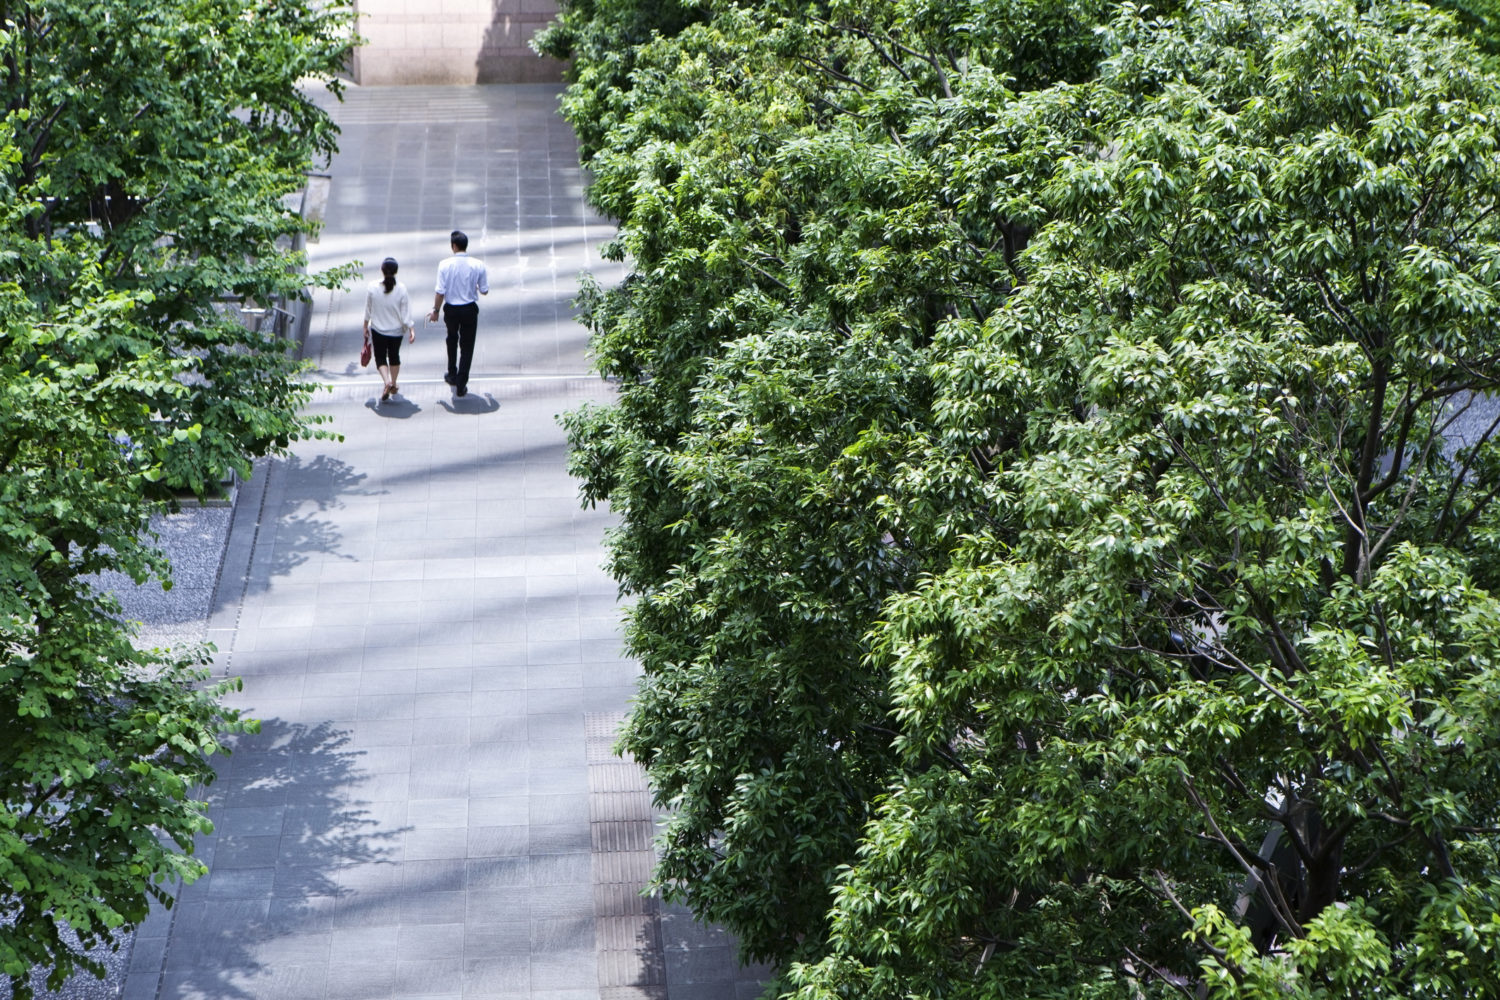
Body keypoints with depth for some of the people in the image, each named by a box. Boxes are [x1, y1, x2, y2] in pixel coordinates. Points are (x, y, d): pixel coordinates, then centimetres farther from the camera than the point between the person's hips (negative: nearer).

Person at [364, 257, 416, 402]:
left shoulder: (373, 287, -14)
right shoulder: (401, 289, -16)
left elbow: (368, 310, -3)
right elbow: (405, 314, -13)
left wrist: (365, 327, 10)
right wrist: (411, 330, -4)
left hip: (378, 329, -1)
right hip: (396, 330, 1)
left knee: (380, 358, 9)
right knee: (394, 356, 21)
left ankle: (387, 381, -15)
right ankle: (393, 385, 34)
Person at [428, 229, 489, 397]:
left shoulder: (445, 264, -14)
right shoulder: (478, 265, -11)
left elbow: (440, 291, -13)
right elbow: (484, 291, -4)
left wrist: (435, 310, 0)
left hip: (451, 309, 1)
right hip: (470, 309, -1)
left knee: (452, 339, 28)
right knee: (467, 347, 8)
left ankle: (452, 375, 39)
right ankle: (461, 386, 6)